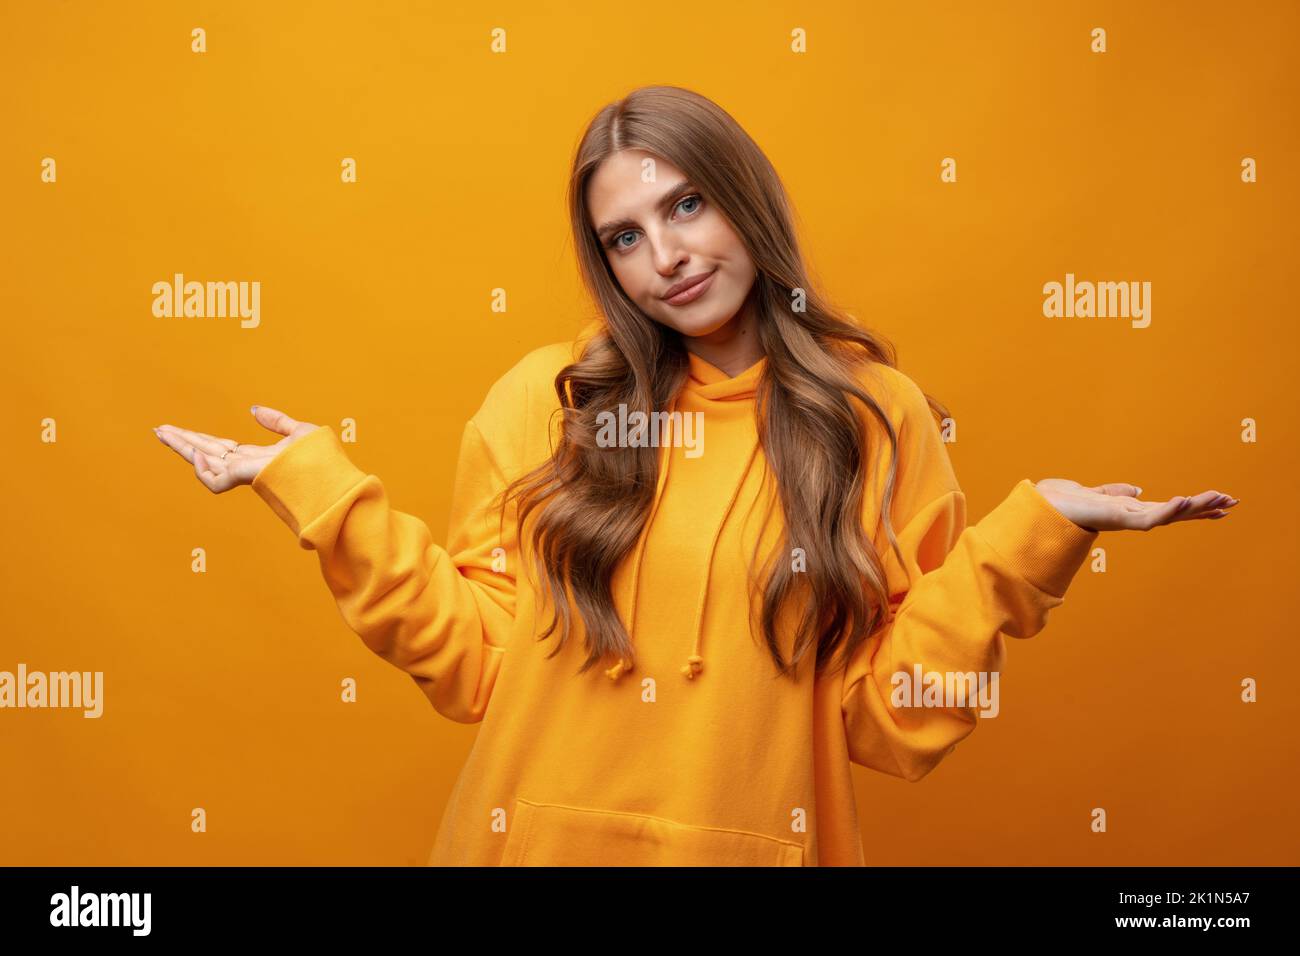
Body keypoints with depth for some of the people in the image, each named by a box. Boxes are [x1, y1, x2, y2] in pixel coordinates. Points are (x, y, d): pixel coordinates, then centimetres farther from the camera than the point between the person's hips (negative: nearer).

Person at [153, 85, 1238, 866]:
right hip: (540, 836, 1)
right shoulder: (545, 400, -4)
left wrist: (1033, 530, -15)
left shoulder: (875, 416, -6)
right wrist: (323, 489, -10)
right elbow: (476, 663, -5)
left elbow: (892, 722, -7)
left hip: (757, 840, 0)